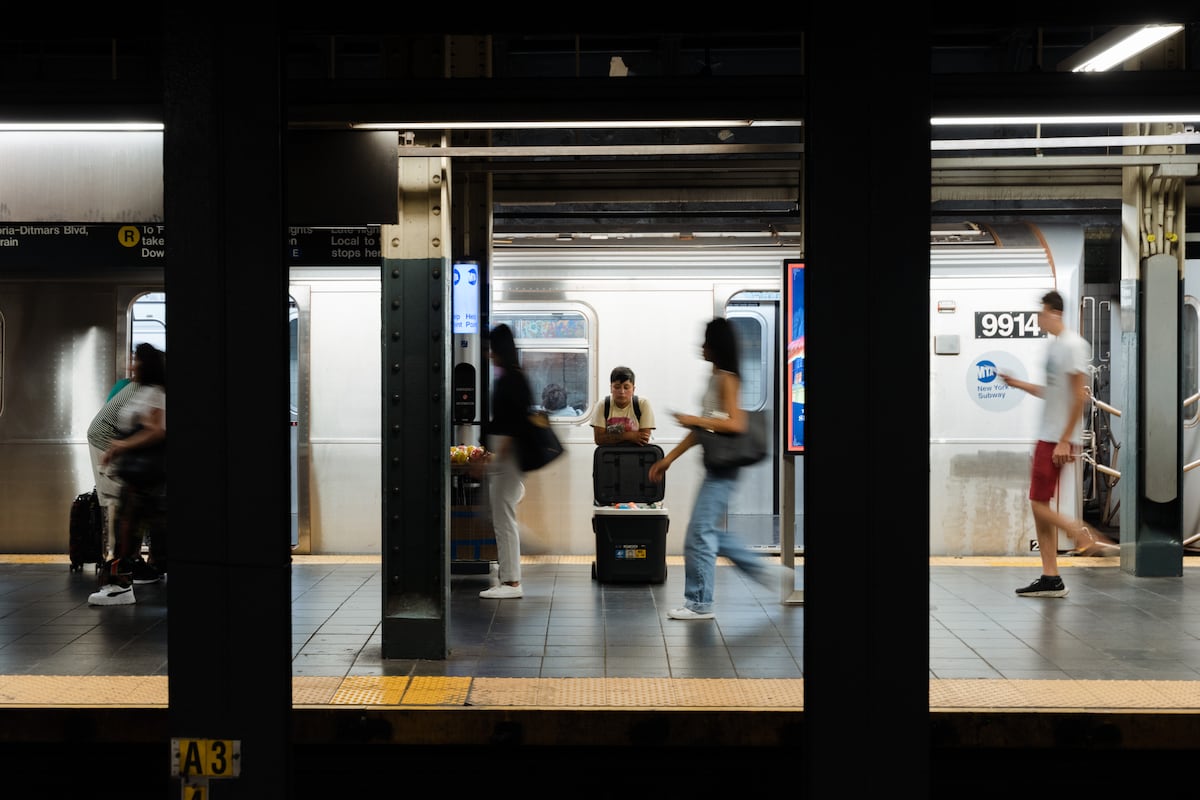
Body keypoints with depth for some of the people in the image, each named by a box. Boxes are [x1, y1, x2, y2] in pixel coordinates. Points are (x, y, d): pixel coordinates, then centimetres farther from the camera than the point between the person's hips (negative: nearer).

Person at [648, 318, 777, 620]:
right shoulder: (715, 378, 15)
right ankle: (761, 570, 24)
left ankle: (699, 603, 1)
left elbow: (736, 424, -22)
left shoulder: (727, 379, -12)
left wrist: (695, 420, -19)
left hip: (722, 467, -10)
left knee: (700, 533, -6)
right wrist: (669, 458, 19)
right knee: (713, 531, 16)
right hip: (716, 466, 10)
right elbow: (703, 428, 19)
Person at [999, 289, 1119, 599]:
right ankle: (1050, 579, 12)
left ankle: (1088, 539, 2)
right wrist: (1018, 384, 20)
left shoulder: (1072, 345, -14)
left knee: (1039, 504, -9)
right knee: (1039, 506, 8)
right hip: (1047, 436, 10)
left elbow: (1079, 396, -18)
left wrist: (1065, 441, -20)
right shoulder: (1055, 344, 14)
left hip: (1059, 440, -10)